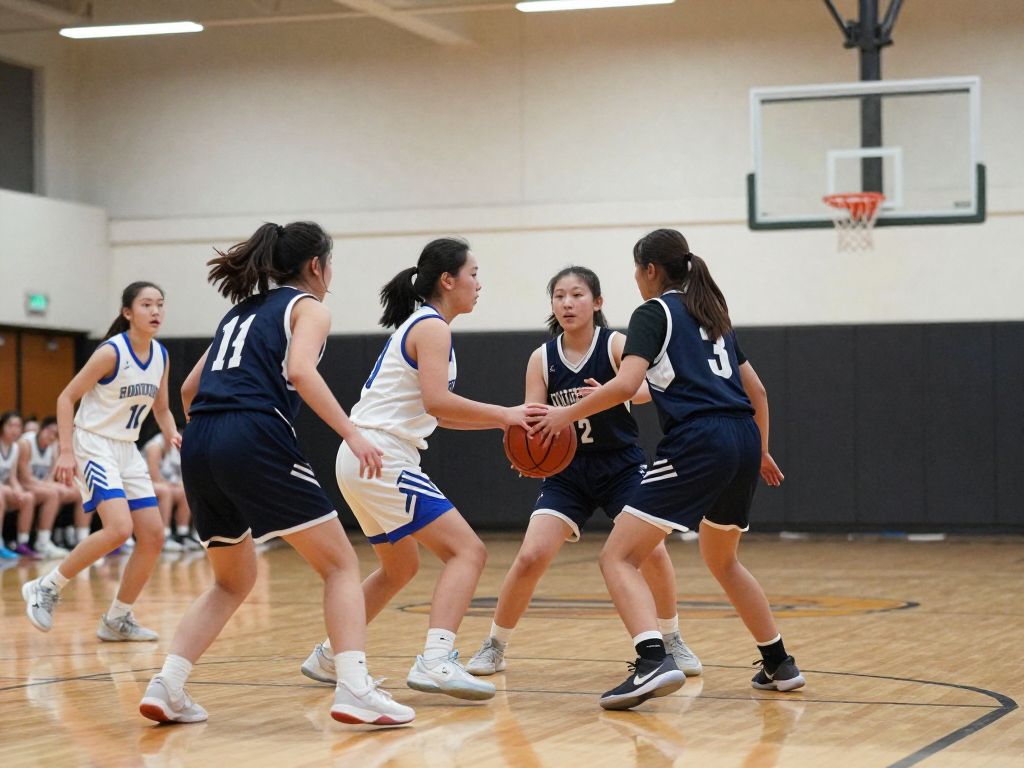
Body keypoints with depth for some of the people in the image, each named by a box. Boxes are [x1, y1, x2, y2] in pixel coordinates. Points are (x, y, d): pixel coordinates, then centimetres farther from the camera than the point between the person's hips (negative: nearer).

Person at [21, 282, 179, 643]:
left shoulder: (161, 355, 4)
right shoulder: (111, 352, -16)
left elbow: (161, 409, 15)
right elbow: (66, 397, -13)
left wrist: (172, 435, -6)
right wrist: (65, 451, -21)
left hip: (126, 450, 8)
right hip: (93, 444, -8)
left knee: (153, 536, 1)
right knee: (119, 528, -24)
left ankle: (118, 620, 13)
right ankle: (45, 588, -8)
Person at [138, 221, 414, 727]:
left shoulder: (241, 311, 29)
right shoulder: (307, 307, 9)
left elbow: (189, 390, 29)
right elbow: (300, 371, -11)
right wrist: (352, 434, -16)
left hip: (199, 445, 7)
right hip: (256, 441, -7)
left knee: (233, 581, 22)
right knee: (340, 564, 2)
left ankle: (166, 686, 7)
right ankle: (355, 690, -13)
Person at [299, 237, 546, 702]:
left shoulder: (419, 325, 20)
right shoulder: (432, 327, -9)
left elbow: (435, 412, 22)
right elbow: (437, 401, -23)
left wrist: (502, 420, 13)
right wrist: (504, 415, -15)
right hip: (381, 458, -10)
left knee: (400, 567, 26)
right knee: (468, 551, -14)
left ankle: (329, 658, 33)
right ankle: (435, 661, -27)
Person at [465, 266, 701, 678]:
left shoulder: (617, 345, -11)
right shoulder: (542, 359, -3)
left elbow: (653, 386, -27)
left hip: (622, 464, -1)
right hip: (568, 470, 2)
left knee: (651, 549, -17)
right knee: (530, 557, -11)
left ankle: (672, 641, 6)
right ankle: (494, 647, 7)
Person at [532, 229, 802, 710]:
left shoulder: (653, 313, 2)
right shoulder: (711, 314, 24)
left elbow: (625, 384, -13)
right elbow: (756, 389, 26)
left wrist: (567, 414, -3)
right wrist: (760, 451, 38)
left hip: (697, 445, -8)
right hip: (743, 439, 8)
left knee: (618, 557, -8)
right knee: (721, 560, 30)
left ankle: (653, 661, -29)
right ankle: (779, 665, 33)